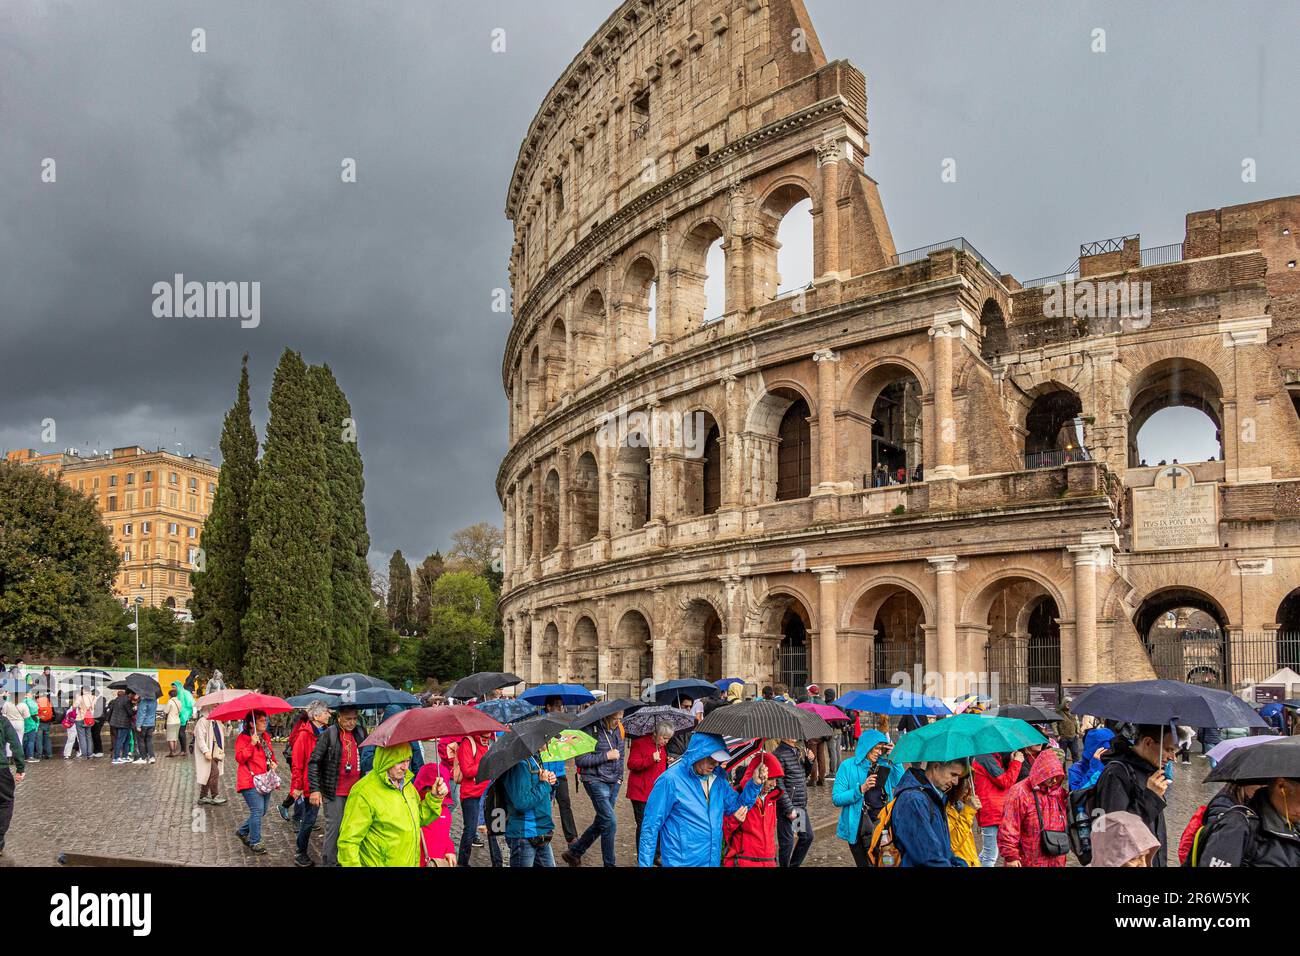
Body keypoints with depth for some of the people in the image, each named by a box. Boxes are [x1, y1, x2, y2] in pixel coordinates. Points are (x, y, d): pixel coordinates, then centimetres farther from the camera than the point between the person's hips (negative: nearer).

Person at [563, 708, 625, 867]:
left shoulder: (617, 729, 5)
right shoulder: (591, 730, -16)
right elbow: (580, 760, -17)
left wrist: (619, 776, 13)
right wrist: (606, 756, -19)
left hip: (613, 782, 7)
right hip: (596, 781, -7)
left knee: (601, 823, 13)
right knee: (610, 824, -11)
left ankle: (574, 853, 29)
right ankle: (610, 863, 2)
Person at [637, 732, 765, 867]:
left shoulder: (718, 779, 3)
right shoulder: (670, 779, -16)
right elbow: (650, 826, -13)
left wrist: (755, 784, -2)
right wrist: (645, 863, -14)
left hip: (714, 861, 6)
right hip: (680, 862, -6)